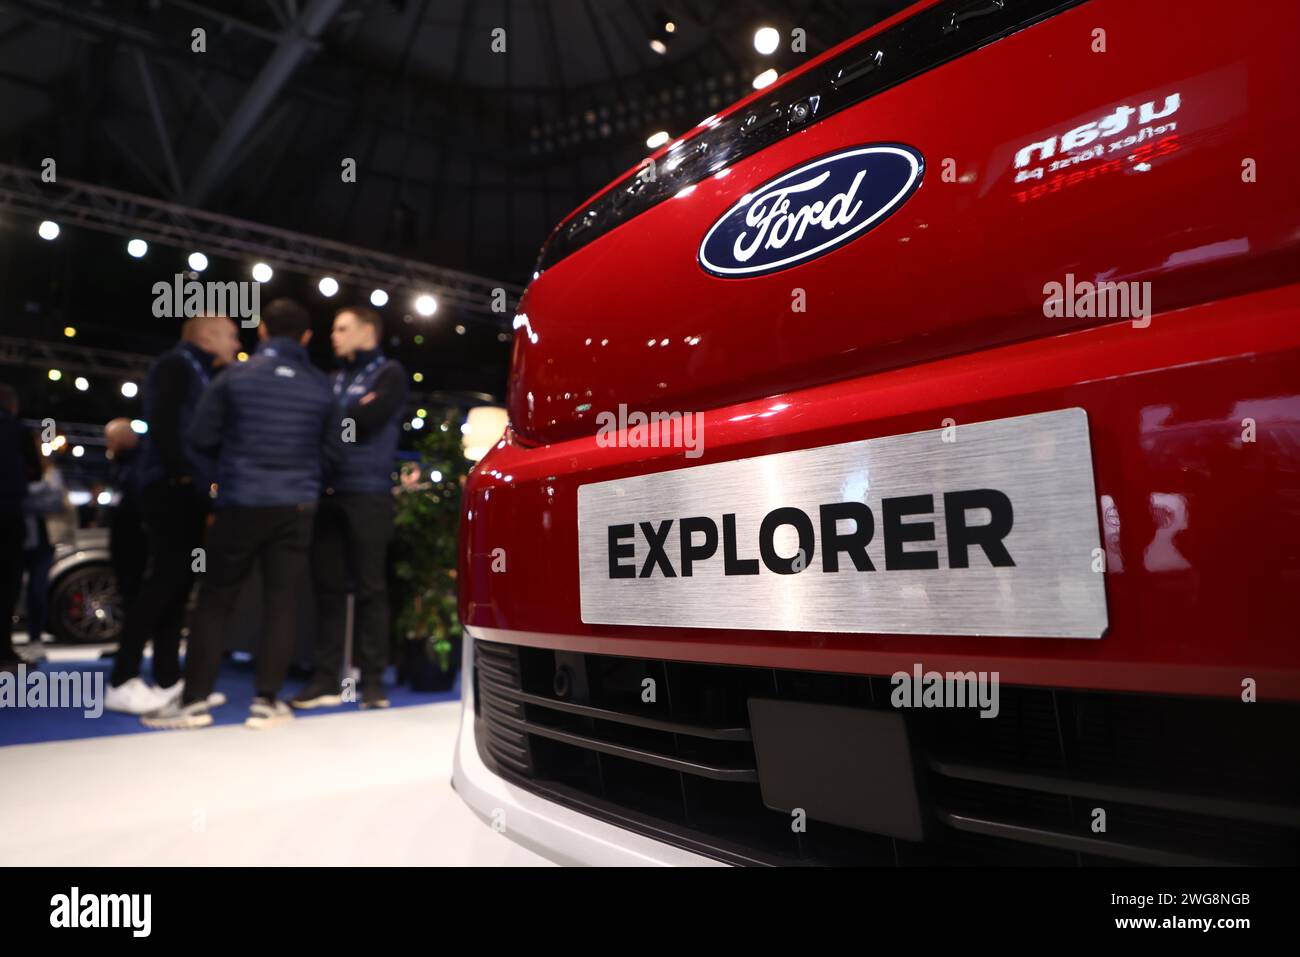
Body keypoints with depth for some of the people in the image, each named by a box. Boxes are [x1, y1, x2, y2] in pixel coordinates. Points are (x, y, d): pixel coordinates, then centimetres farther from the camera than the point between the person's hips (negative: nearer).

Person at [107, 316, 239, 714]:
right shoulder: (175, 364, -4)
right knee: (166, 578, -12)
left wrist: (208, 484, 11)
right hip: (171, 486, -9)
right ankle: (122, 681, -6)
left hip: (190, 490, 9)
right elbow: (161, 420, -17)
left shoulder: (202, 376, 23)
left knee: (179, 581, 7)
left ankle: (168, 679, 11)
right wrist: (179, 471, -17)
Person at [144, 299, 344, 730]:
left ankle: (195, 699, 10)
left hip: (240, 503, -1)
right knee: (282, 601, 5)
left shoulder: (235, 377, -1)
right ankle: (267, 701, 7)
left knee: (214, 600, 8)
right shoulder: (322, 387, 3)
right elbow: (332, 453, 6)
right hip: (297, 506, 1)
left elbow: (201, 439, 1)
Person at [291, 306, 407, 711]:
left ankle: (373, 681, 5)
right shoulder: (334, 379, 22)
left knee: (369, 587, -2)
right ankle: (327, 679, 13)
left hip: (368, 493, -6)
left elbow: (367, 420, -11)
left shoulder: (389, 373, 3)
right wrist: (351, 413, -5)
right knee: (328, 586, 6)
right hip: (329, 492, 6)